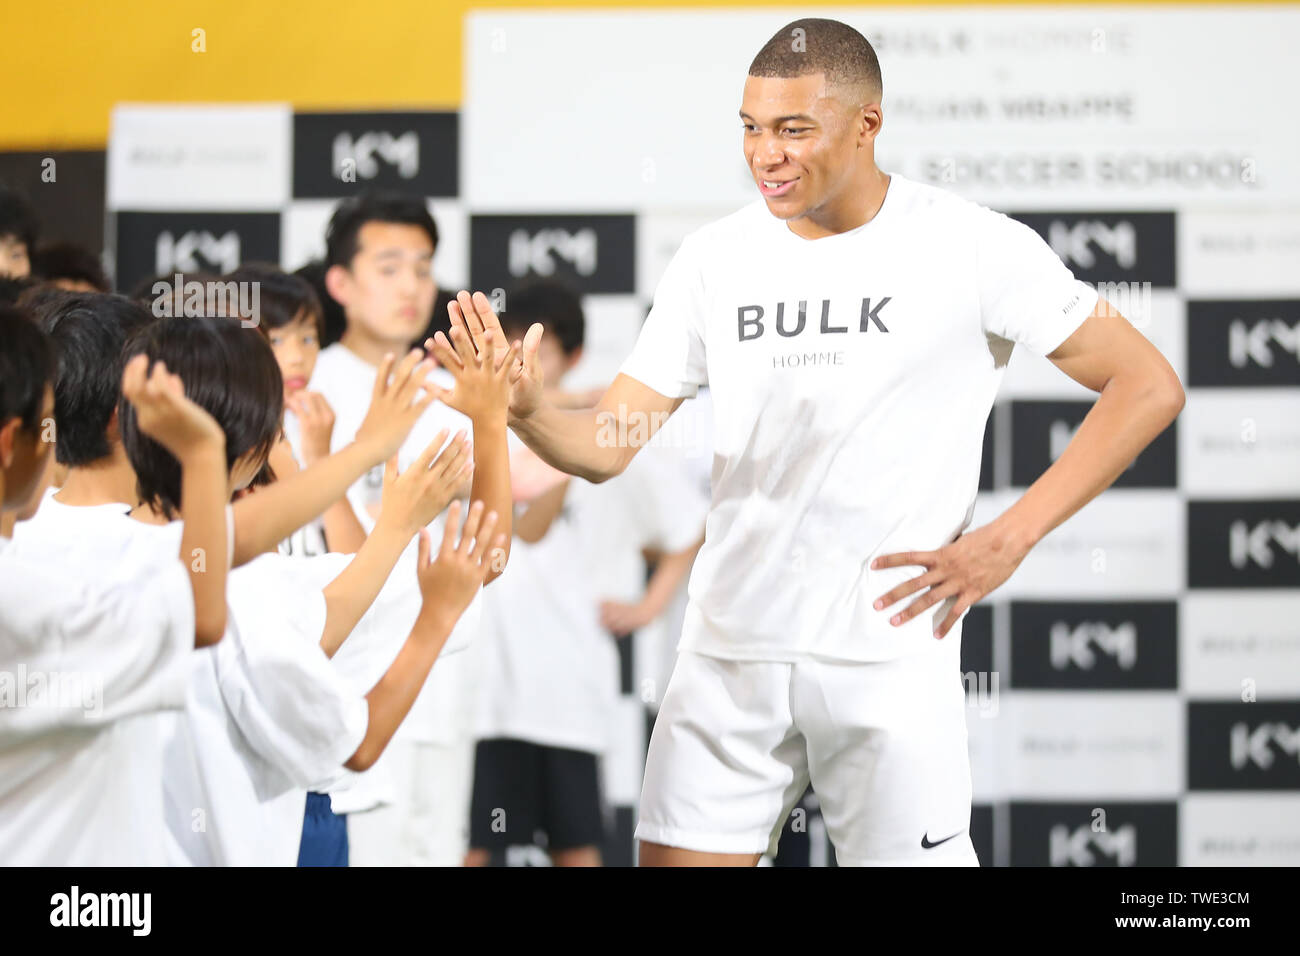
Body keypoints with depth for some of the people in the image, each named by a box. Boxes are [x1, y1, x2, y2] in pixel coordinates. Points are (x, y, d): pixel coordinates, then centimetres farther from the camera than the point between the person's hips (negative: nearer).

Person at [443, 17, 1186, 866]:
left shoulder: (973, 247, -6)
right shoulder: (715, 260, 6)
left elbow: (1148, 388, -3)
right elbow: (606, 447, 6)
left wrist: (1007, 542, -9)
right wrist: (529, 412, -18)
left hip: (889, 655, -3)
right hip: (729, 652, 4)